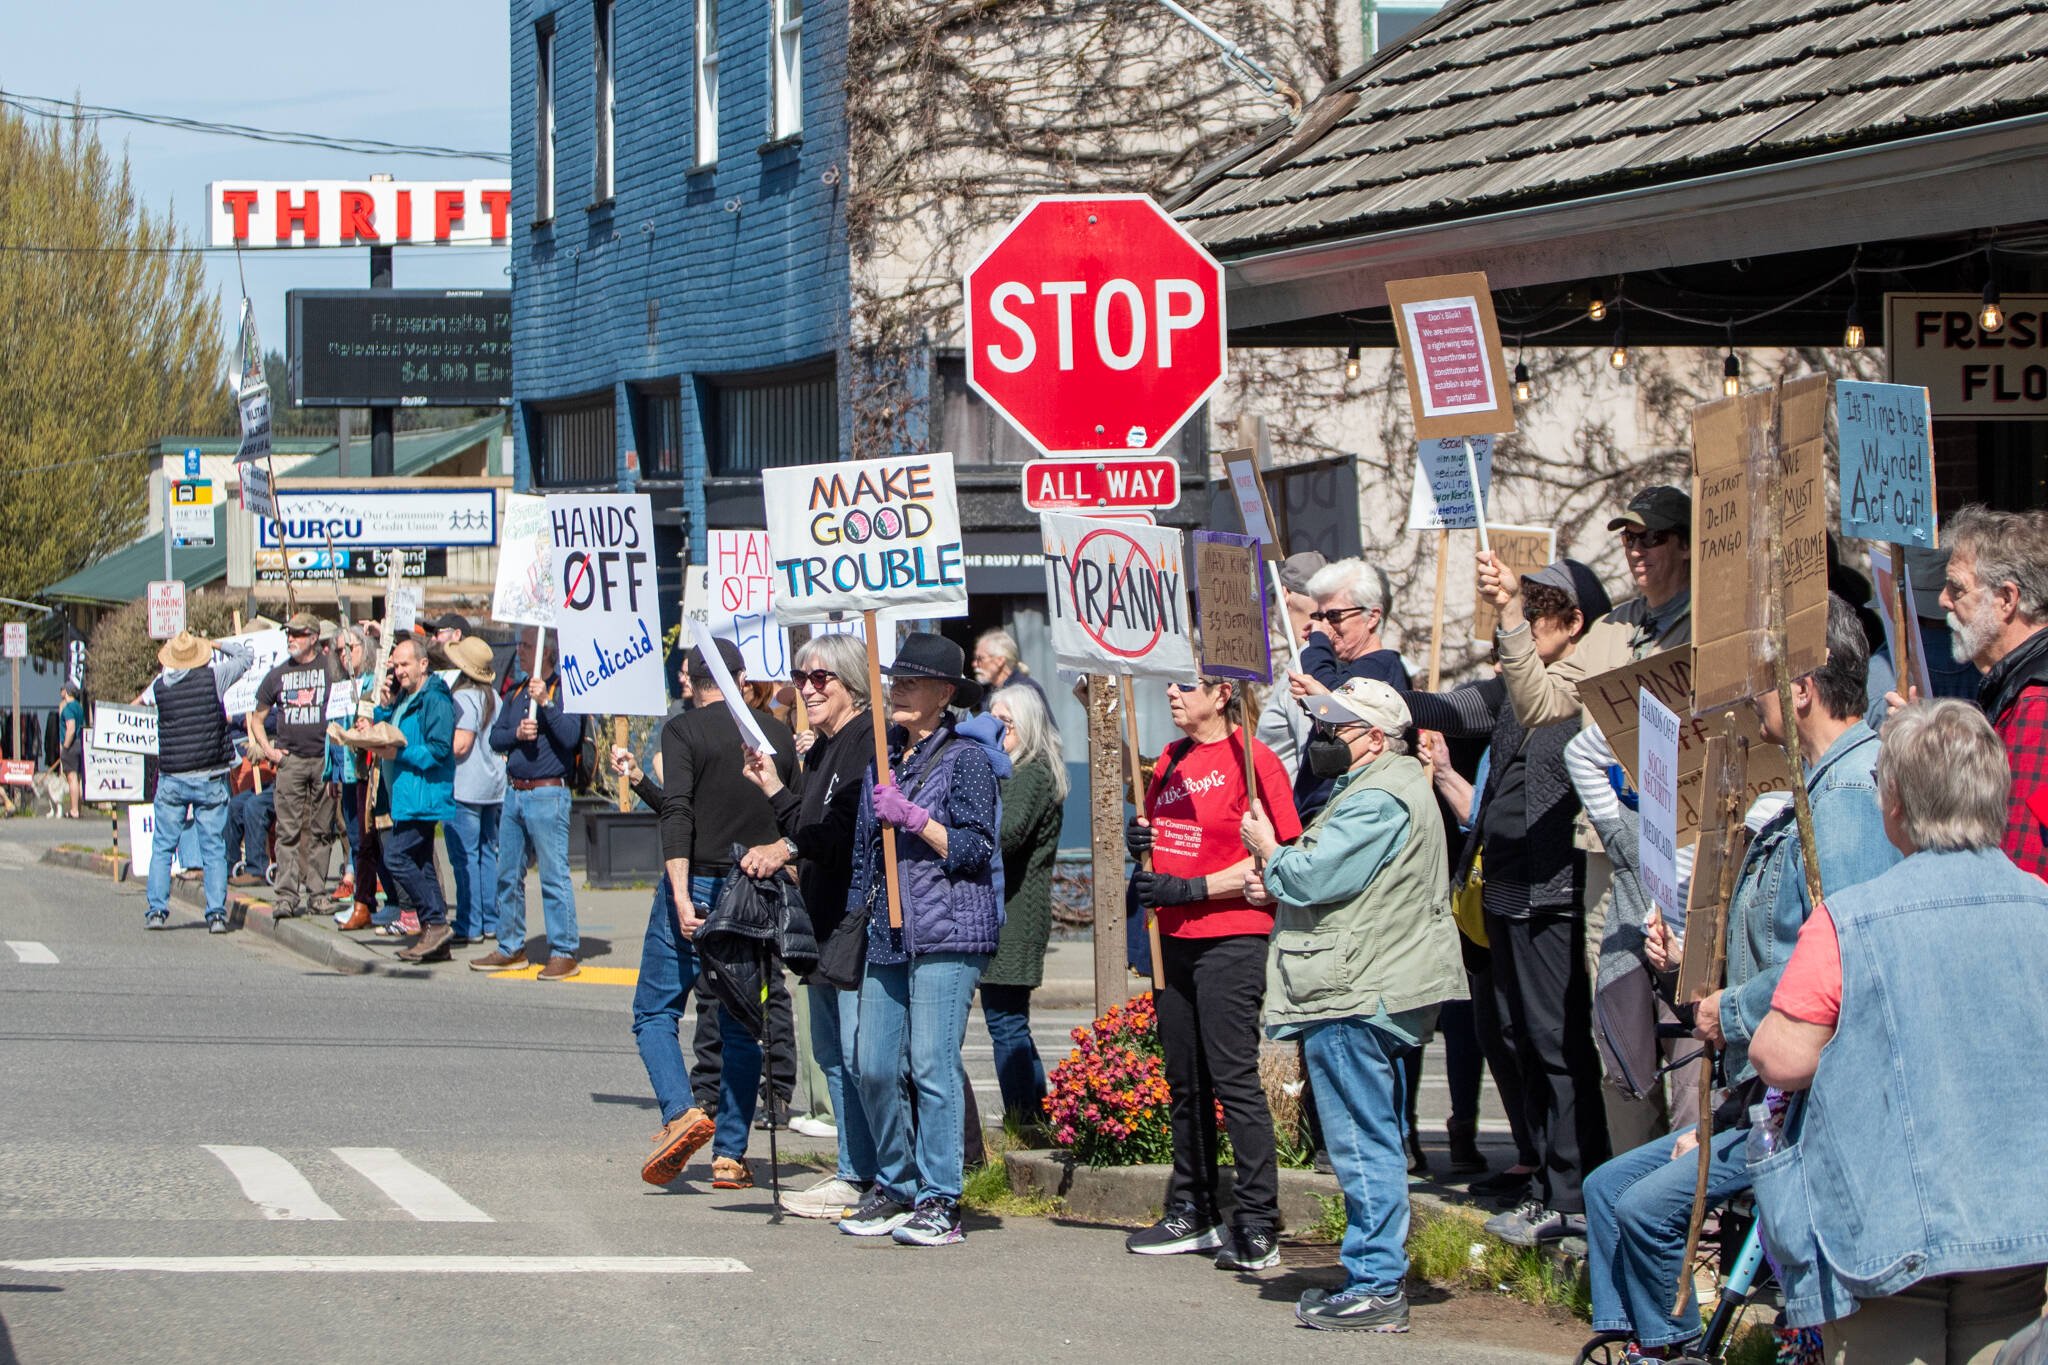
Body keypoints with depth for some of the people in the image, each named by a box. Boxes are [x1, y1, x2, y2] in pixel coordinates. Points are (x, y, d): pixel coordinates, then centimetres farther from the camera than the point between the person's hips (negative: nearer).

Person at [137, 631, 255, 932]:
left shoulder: (160, 685, -1)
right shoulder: (213, 677, -7)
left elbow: (142, 701, 22)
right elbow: (245, 656, 8)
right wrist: (218, 645, 20)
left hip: (172, 779, 1)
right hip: (210, 778, -1)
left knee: (162, 847, 9)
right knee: (214, 849, 3)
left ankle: (156, 910, 3)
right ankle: (216, 913, -3)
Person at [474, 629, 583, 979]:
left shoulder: (564, 691, -6)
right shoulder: (516, 694, 16)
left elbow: (570, 736, -17)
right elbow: (495, 737, 12)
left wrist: (546, 702, -23)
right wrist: (517, 733, -7)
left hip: (547, 793, -8)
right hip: (514, 792, 8)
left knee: (554, 876, -8)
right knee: (508, 875, 12)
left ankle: (564, 954, -6)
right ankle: (510, 948, 22)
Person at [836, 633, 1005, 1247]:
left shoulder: (965, 758, -4)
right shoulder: (884, 759, 17)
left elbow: (974, 849, -10)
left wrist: (913, 817, -17)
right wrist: (858, 915, 22)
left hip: (947, 934, -7)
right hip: (887, 936, 7)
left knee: (933, 1064, -10)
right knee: (874, 1065, 4)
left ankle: (940, 1201, -6)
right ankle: (894, 1185, 18)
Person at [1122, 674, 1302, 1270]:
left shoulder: (1252, 760, -10)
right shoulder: (1171, 760, 14)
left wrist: (1191, 889, -17)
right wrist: (1140, 839, 3)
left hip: (1232, 938, -8)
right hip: (1173, 938, 8)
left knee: (1233, 1079, -10)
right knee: (1184, 1081, 12)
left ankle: (1258, 1226, -8)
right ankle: (1192, 1214, 20)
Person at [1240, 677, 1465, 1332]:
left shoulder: (1378, 799, -17)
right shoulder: (1379, 786, 19)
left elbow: (1313, 877, -21)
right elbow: (1343, 882, 24)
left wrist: (1267, 850, -2)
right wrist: (1277, 886, 6)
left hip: (1354, 996, -11)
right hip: (1373, 989, 11)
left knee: (1362, 1142, -9)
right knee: (1375, 1140, 14)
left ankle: (1375, 1288, -8)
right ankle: (1379, 1276, 20)